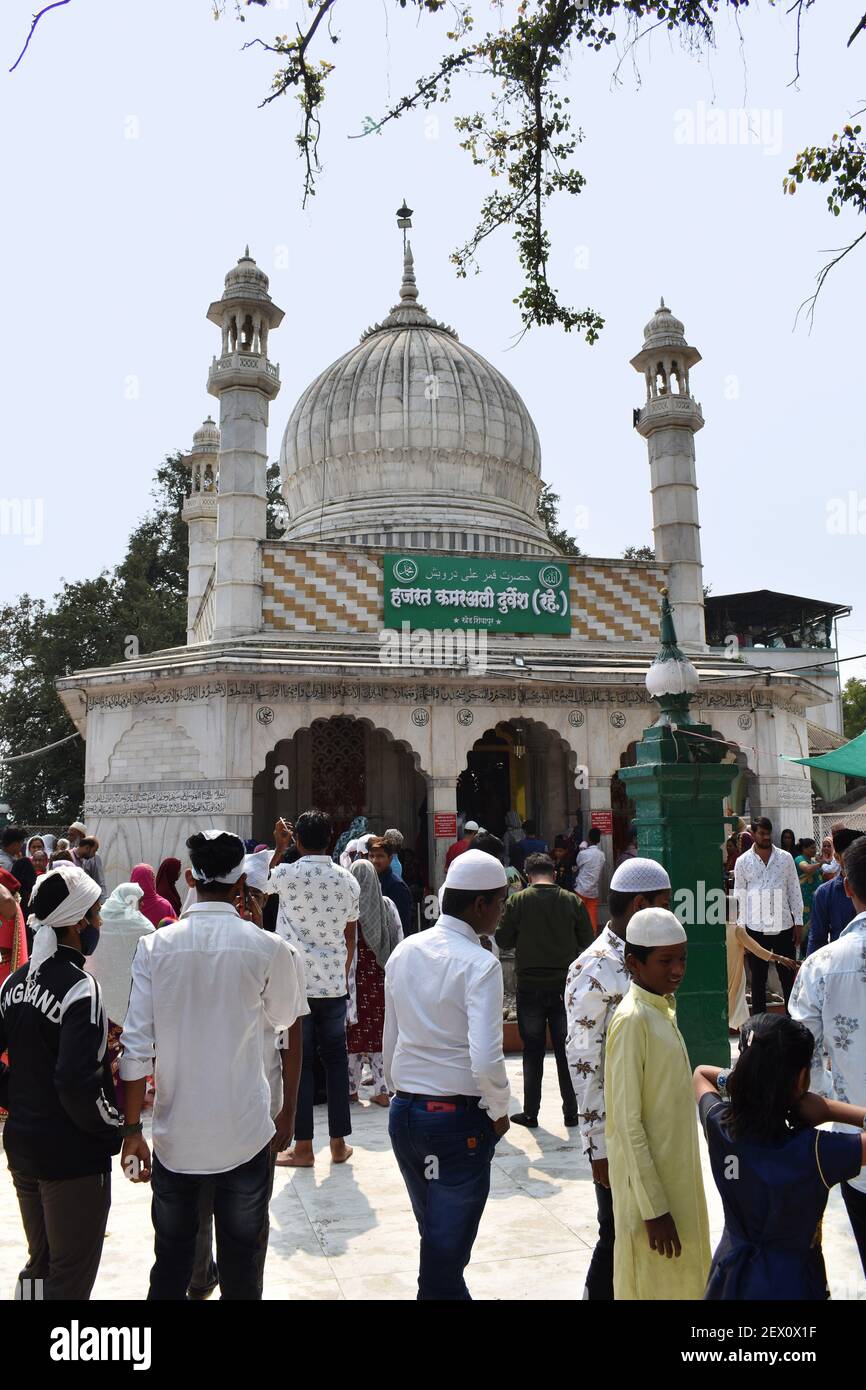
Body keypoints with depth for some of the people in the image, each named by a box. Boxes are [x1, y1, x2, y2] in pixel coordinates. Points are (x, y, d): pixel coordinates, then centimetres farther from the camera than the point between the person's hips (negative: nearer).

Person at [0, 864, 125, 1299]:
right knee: (70, 1277, 8)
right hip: (74, 1156, -8)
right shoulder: (80, 989, -22)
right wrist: (118, 1128, -13)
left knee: (39, 1264, 24)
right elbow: (78, 1083, -28)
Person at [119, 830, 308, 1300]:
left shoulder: (154, 946, -8)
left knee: (171, 1264, 20)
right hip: (245, 1135, -1)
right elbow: (288, 1030, 1)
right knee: (242, 1266, 16)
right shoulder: (268, 948, -11)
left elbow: (136, 1047, -7)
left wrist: (132, 1131, 0)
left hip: (175, 1136, 2)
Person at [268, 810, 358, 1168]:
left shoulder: (287, 874, -10)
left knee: (299, 1062, 6)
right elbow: (350, 937, 10)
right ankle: (339, 1143, 19)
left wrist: (279, 846, 26)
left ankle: (303, 1147, 13)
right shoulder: (348, 881, 1)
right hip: (334, 984, 3)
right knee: (336, 1060, 12)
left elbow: (266, 880, 16)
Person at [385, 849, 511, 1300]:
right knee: (446, 1253, 9)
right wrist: (500, 1112, -6)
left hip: (404, 1111, 6)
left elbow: (389, 1042, 9)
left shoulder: (404, 952, 1)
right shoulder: (480, 964, -17)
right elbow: (486, 1060, -24)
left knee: (435, 1240, 24)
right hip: (459, 1119, -6)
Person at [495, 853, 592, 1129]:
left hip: (530, 986, -1)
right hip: (565, 985, 1)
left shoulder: (517, 901, -9)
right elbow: (587, 942, 1)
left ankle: (530, 1113, 16)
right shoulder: (572, 901, -5)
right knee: (566, 1050, 12)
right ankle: (571, 1112, 19)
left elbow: (502, 940, -3)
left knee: (532, 1052, 11)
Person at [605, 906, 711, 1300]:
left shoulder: (663, 1009, 4)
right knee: (650, 1284, 7)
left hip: (675, 1175, 8)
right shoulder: (632, 1020, -22)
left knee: (681, 1278, 20)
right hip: (646, 1180, -8)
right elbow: (627, 1122, -22)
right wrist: (654, 1207, -19)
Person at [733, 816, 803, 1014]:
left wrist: (798, 921, 2)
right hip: (756, 928, 0)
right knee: (758, 978, 10)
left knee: (789, 977, 8)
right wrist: (741, 926, 0)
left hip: (783, 926, 0)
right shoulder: (743, 861, 0)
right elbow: (739, 895, 3)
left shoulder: (785, 858, 2)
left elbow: (794, 891, 5)